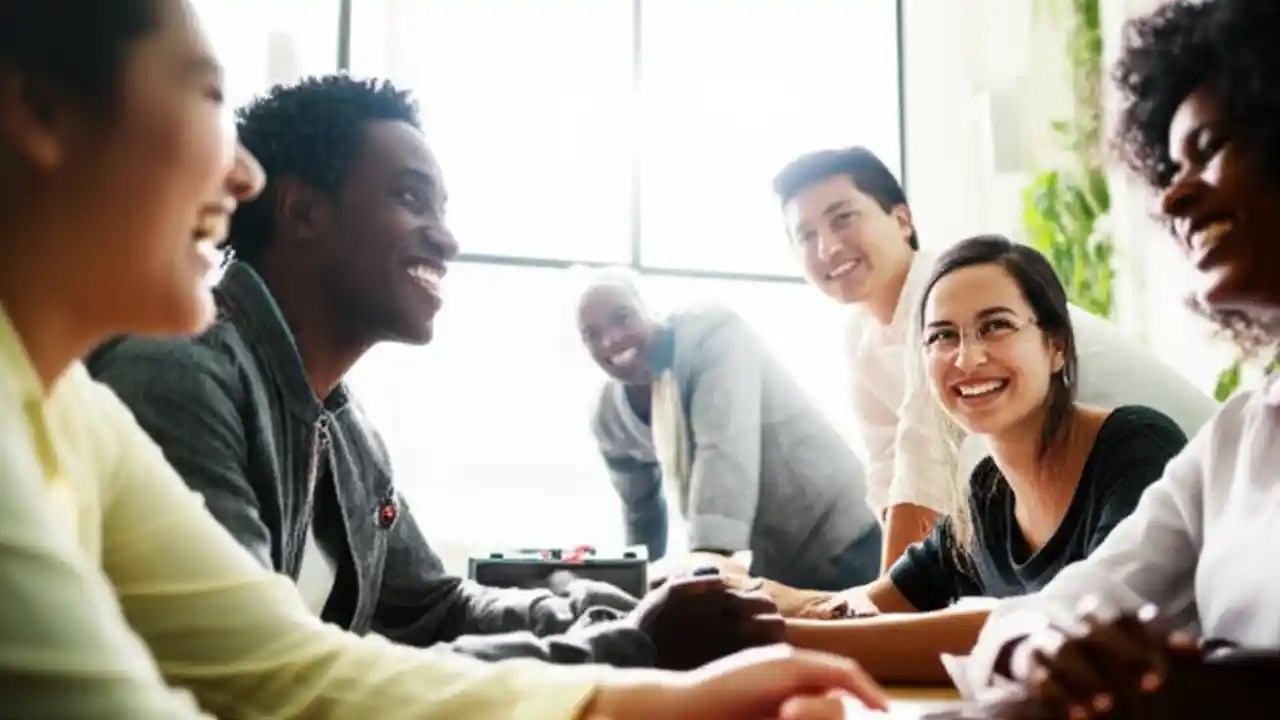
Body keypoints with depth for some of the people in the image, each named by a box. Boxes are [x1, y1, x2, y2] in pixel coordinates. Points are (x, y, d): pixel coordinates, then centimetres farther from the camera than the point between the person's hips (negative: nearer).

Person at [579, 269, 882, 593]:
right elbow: (641, 512, 13)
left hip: (838, 540, -5)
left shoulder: (710, 331, -20)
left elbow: (726, 445, -36)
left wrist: (713, 551, -48)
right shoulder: (610, 418, -2)